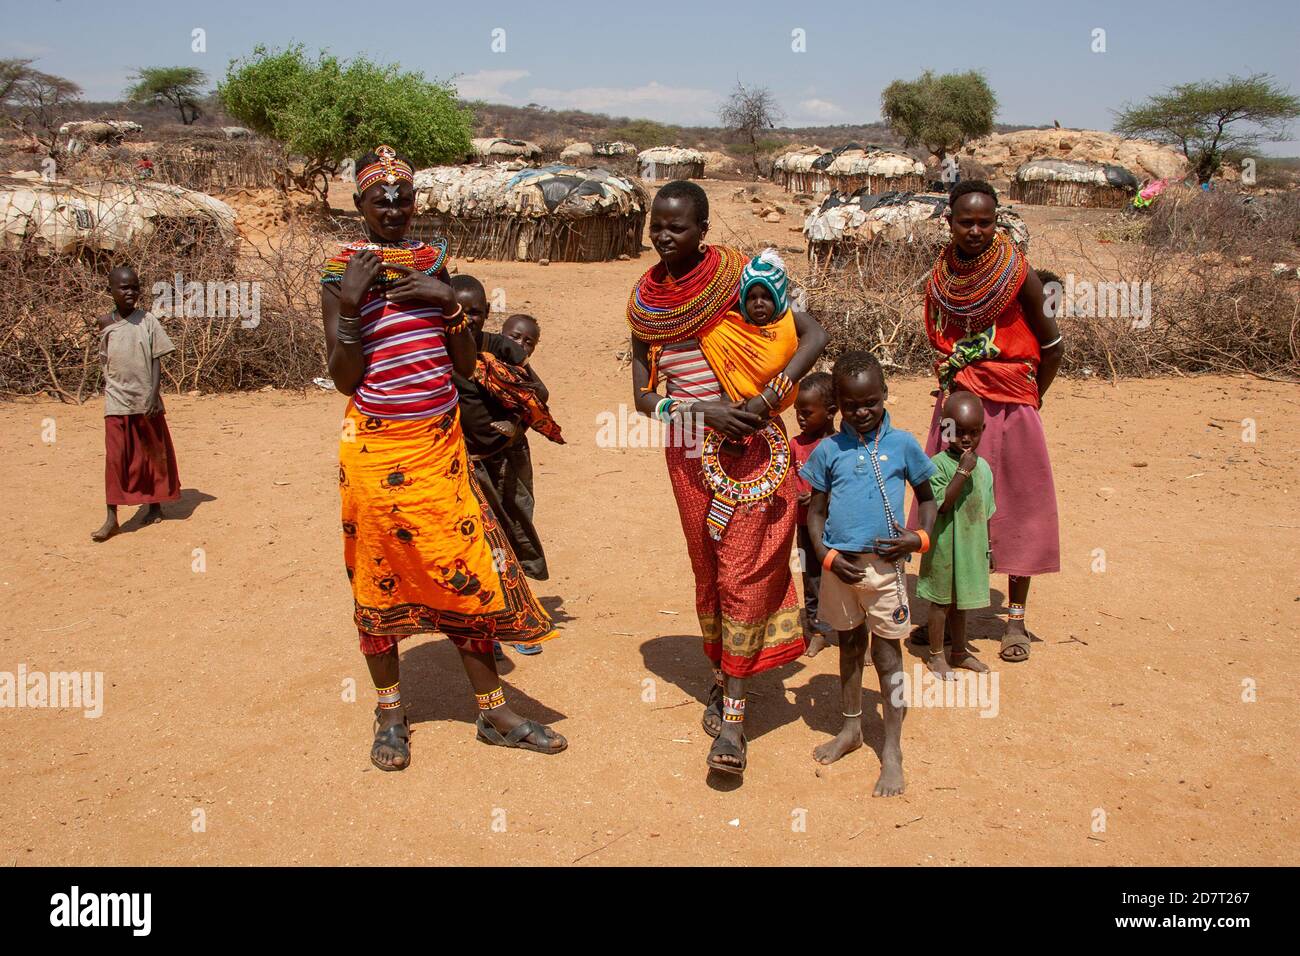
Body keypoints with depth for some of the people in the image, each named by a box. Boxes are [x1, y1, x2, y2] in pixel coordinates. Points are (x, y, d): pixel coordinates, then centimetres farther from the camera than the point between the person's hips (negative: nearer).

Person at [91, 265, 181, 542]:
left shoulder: (147, 320, -1)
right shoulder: (105, 324, 3)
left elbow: (156, 360, -3)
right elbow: (105, 362, 14)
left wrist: (153, 395, -11)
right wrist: (112, 388, 8)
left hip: (147, 402, -1)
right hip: (117, 402, 1)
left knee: (152, 454, 9)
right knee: (116, 457, -4)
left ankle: (155, 506, 26)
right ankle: (111, 518, -3)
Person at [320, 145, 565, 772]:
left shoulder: (433, 263, 9)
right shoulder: (342, 273, -3)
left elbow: (465, 364, 8)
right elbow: (344, 379, -8)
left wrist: (451, 302, -7)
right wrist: (350, 306, -19)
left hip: (441, 445, 3)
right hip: (376, 449, -3)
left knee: (468, 573, 4)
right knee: (378, 575, 7)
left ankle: (493, 711, 15)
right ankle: (390, 712, 24)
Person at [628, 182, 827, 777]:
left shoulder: (736, 278, -7)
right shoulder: (645, 300, 3)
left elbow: (813, 334, -8)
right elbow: (643, 396, 0)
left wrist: (772, 394, -21)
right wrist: (705, 409, -16)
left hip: (750, 447, -4)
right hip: (688, 453, 4)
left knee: (743, 574, -6)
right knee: (707, 572, 14)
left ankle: (733, 714, -1)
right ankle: (720, 678, 33)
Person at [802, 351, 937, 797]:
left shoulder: (902, 444, 0)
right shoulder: (829, 451, 2)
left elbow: (927, 497, 11)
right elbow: (816, 511, 7)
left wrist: (921, 536, -8)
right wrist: (826, 555, -8)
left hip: (884, 565, -2)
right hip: (840, 565, 2)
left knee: (887, 652, 4)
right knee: (850, 645, 17)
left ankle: (892, 750, 13)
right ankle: (851, 728, 34)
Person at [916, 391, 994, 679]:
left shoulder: (983, 466, 3)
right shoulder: (939, 464, -16)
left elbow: (985, 512, 11)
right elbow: (942, 504, -27)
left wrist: (986, 547, 13)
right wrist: (963, 471, -30)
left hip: (972, 547, 6)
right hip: (945, 547, -6)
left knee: (960, 600, 20)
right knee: (942, 601, 7)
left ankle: (959, 651, 35)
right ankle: (936, 655, 21)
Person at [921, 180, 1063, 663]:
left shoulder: (1017, 273, -9)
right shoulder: (940, 279, 2)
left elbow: (1051, 345, -1)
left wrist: (1029, 398, 2)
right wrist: (954, 388, 4)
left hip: (1009, 410, -3)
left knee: (1015, 512, 5)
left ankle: (1016, 618, 16)